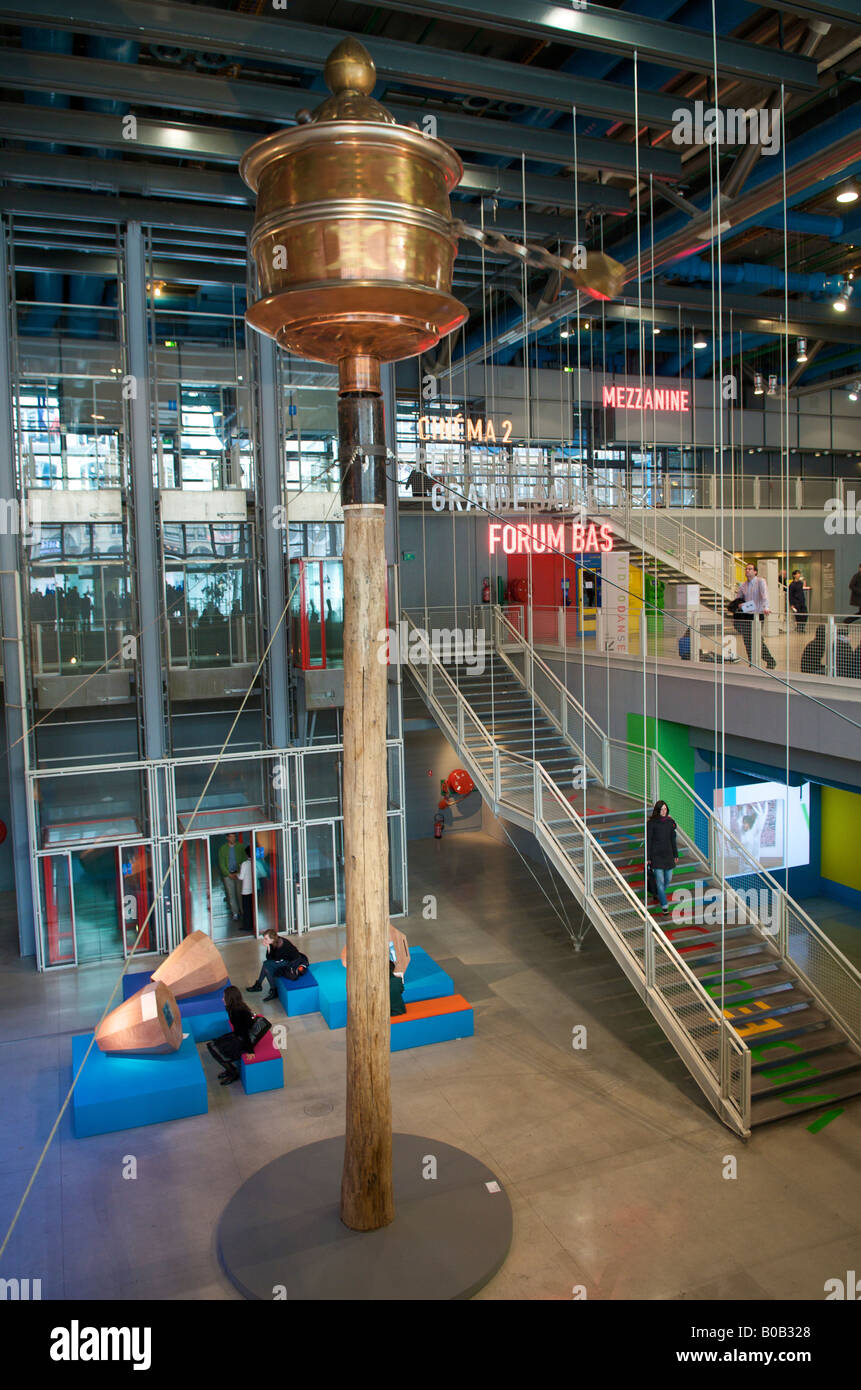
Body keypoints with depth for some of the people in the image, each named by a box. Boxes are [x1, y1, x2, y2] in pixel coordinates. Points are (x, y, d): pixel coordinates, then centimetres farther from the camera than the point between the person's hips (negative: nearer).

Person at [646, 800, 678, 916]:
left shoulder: (670, 822, 5)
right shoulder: (651, 823, -8)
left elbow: (673, 839, 13)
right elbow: (648, 840, -6)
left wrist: (675, 855, 13)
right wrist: (647, 858, -7)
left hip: (668, 854, 5)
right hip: (656, 855, -5)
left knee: (668, 879, 11)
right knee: (660, 881, -6)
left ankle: (660, 895, 39)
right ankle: (664, 906, 0)